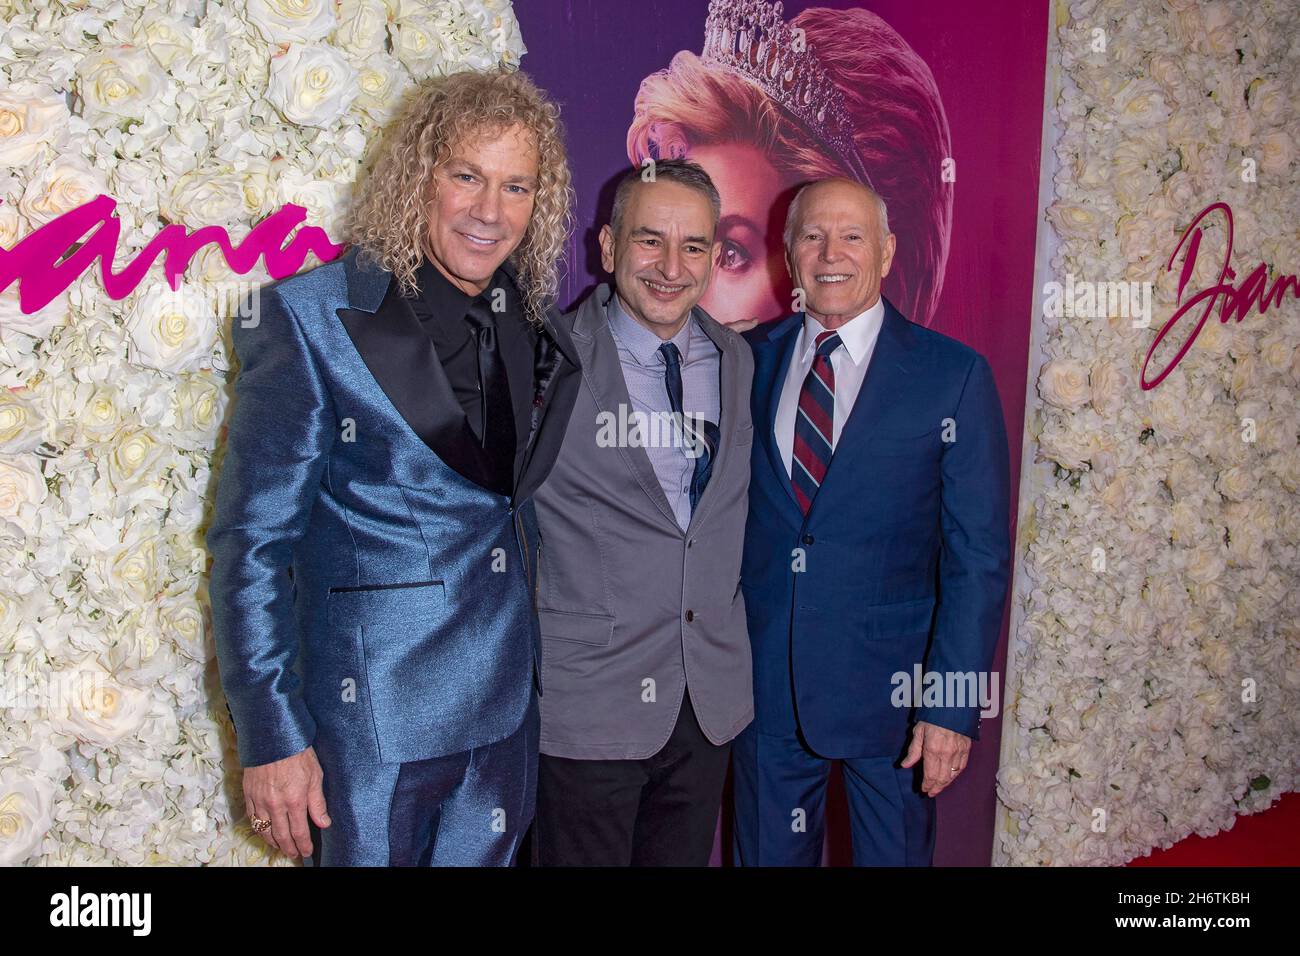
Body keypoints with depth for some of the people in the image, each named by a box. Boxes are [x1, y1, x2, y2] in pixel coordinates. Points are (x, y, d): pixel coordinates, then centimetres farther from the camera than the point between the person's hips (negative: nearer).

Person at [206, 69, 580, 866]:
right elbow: (253, 540, -12)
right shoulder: (314, 316, -11)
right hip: (370, 725, -5)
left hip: (506, 715, 5)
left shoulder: (537, 333, 4)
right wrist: (271, 738, -14)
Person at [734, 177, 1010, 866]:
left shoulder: (954, 376, -7)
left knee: (893, 854, 14)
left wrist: (952, 706, -12)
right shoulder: (750, 360, 2)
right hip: (764, 679, 3)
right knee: (767, 853, 16)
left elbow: (979, 556, -8)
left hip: (890, 686, -2)